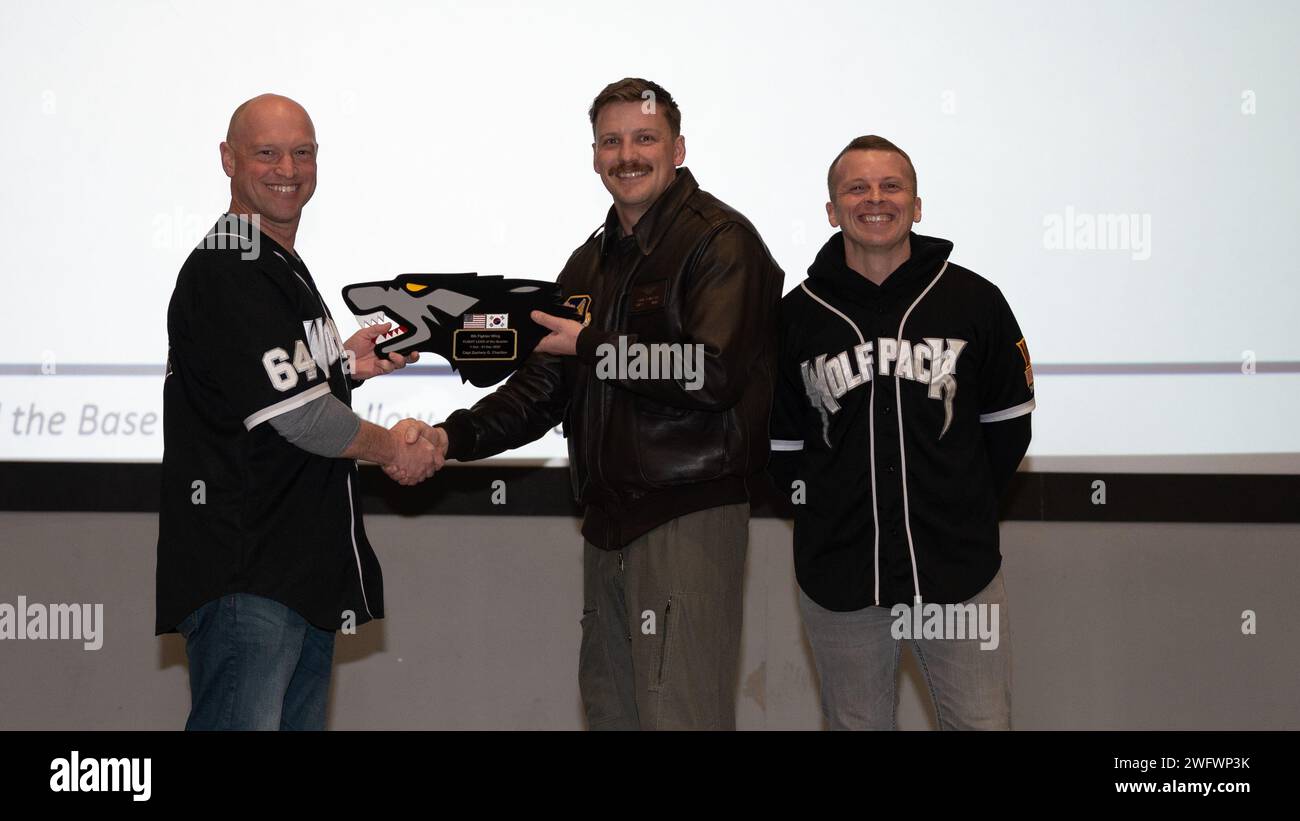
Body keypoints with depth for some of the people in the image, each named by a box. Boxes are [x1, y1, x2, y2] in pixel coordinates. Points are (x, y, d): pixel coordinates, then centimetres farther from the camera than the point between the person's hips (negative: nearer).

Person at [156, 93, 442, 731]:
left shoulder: (285, 269, 20)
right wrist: (394, 448, -3)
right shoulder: (223, 274, -13)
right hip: (243, 576, -10)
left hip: (307, 570, 10)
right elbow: (300, 419, -18)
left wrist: (344, 363, 15)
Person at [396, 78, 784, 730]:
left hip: (690, 513, -8)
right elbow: (544, 387, 18)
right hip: (609, 517, 9)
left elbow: (715, 371, -21)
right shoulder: (591, 263, 19)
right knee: (608, 707, 14)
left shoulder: (720, 241, -8)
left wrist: (593, 347, -13)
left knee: (679, 714, -11)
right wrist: (455, 436, 3)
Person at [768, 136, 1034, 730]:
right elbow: (780, 444, 10)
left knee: (982, 722, 1)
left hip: (959, 573, 0)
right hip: (841, 582, 1)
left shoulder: (973, 301, 2)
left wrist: (964, 507, 7)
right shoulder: (797, 316, 3)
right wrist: (825, 513, 3)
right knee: (857, 725, 10)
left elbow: (1008, 423, 10)